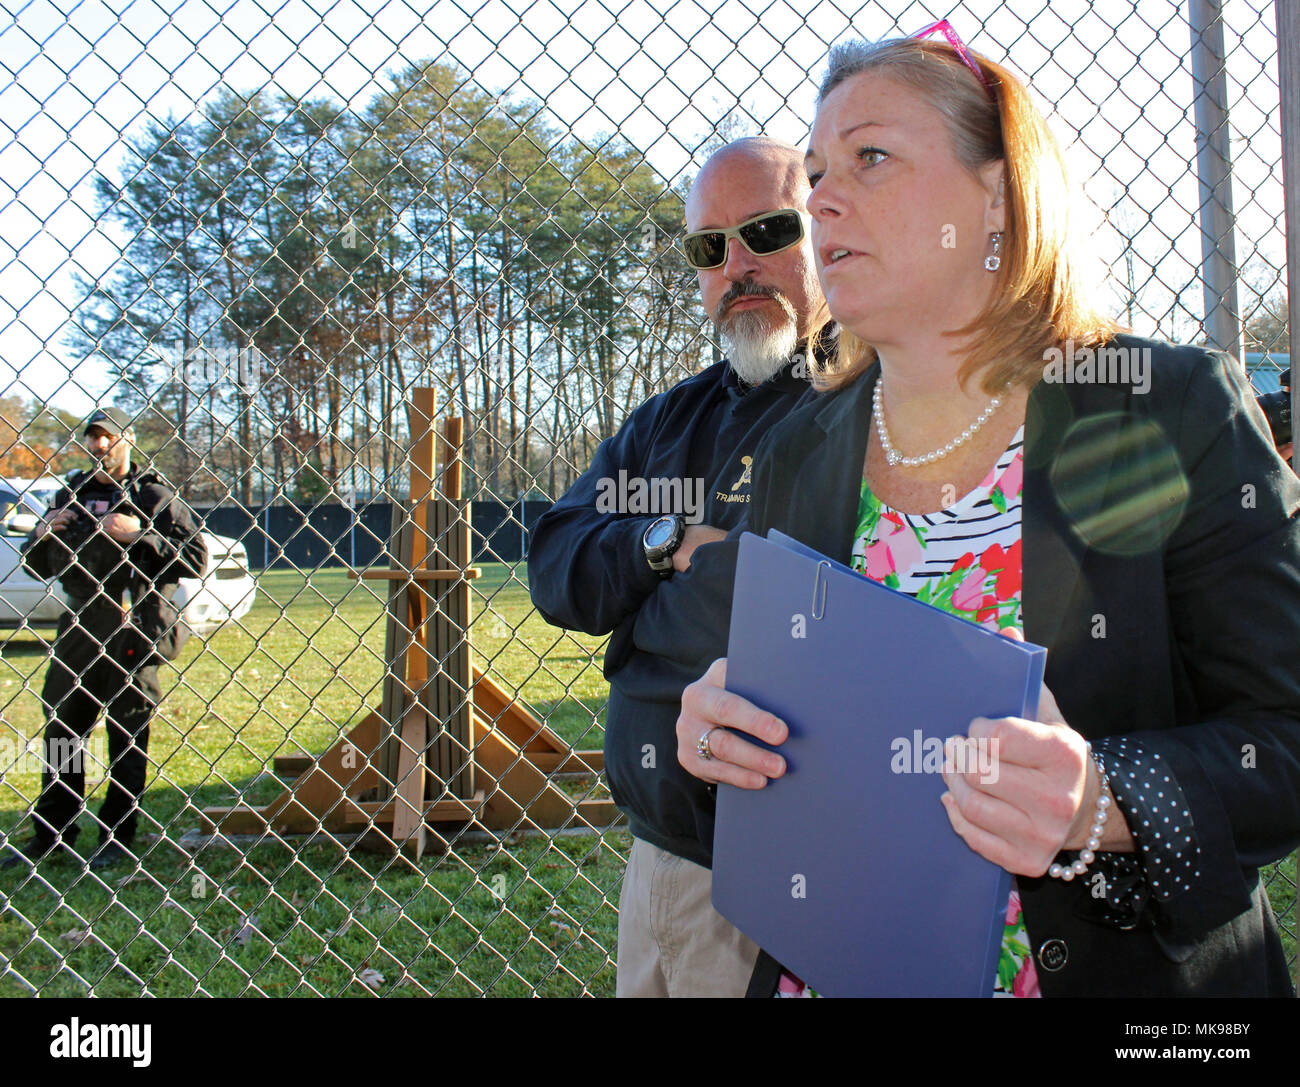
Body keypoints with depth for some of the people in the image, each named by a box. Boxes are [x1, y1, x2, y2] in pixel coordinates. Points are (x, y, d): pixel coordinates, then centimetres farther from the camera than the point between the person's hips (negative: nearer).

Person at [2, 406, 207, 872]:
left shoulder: (153, 496, -2)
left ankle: (118, 837, 12)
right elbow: (38, 566, 19)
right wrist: (42, 535, -1)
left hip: (134, 627, -5)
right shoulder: (70, 495, 13)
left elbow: (196, 559, -9)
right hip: (81, 625, 5)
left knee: (128, 735, 1)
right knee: (61, 726, 9)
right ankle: (51, 835, 20)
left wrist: (141, 536, -18)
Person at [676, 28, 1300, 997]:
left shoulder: (1175, 417, -11)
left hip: (1121, 969, -3)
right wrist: (721, 724, -13)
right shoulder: (795, 456, 1)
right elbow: (774, 713, 9)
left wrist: (1101, 802, -29)